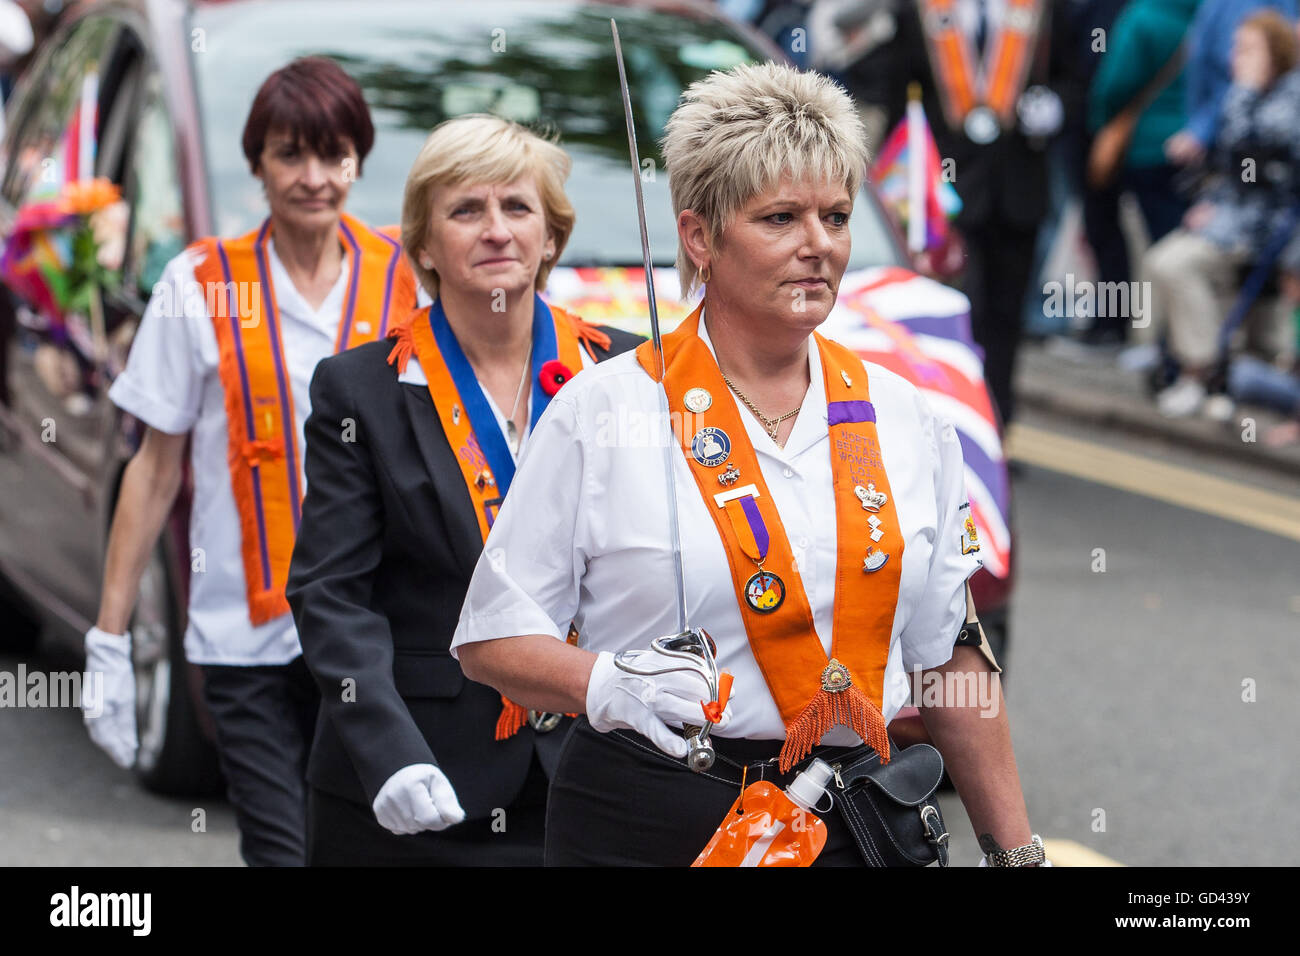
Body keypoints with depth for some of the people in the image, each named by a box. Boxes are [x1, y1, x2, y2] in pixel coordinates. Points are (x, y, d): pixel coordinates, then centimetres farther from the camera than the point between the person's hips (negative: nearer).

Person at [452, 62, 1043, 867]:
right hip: (646, 828, -3)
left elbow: (948, 657, 13)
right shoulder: (601, 410, -5)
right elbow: (494, 638, -4)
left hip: (851, 826, 3)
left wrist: (1017, 846, 10)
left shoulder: (905, 418, 7)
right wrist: (603, 686, -24)